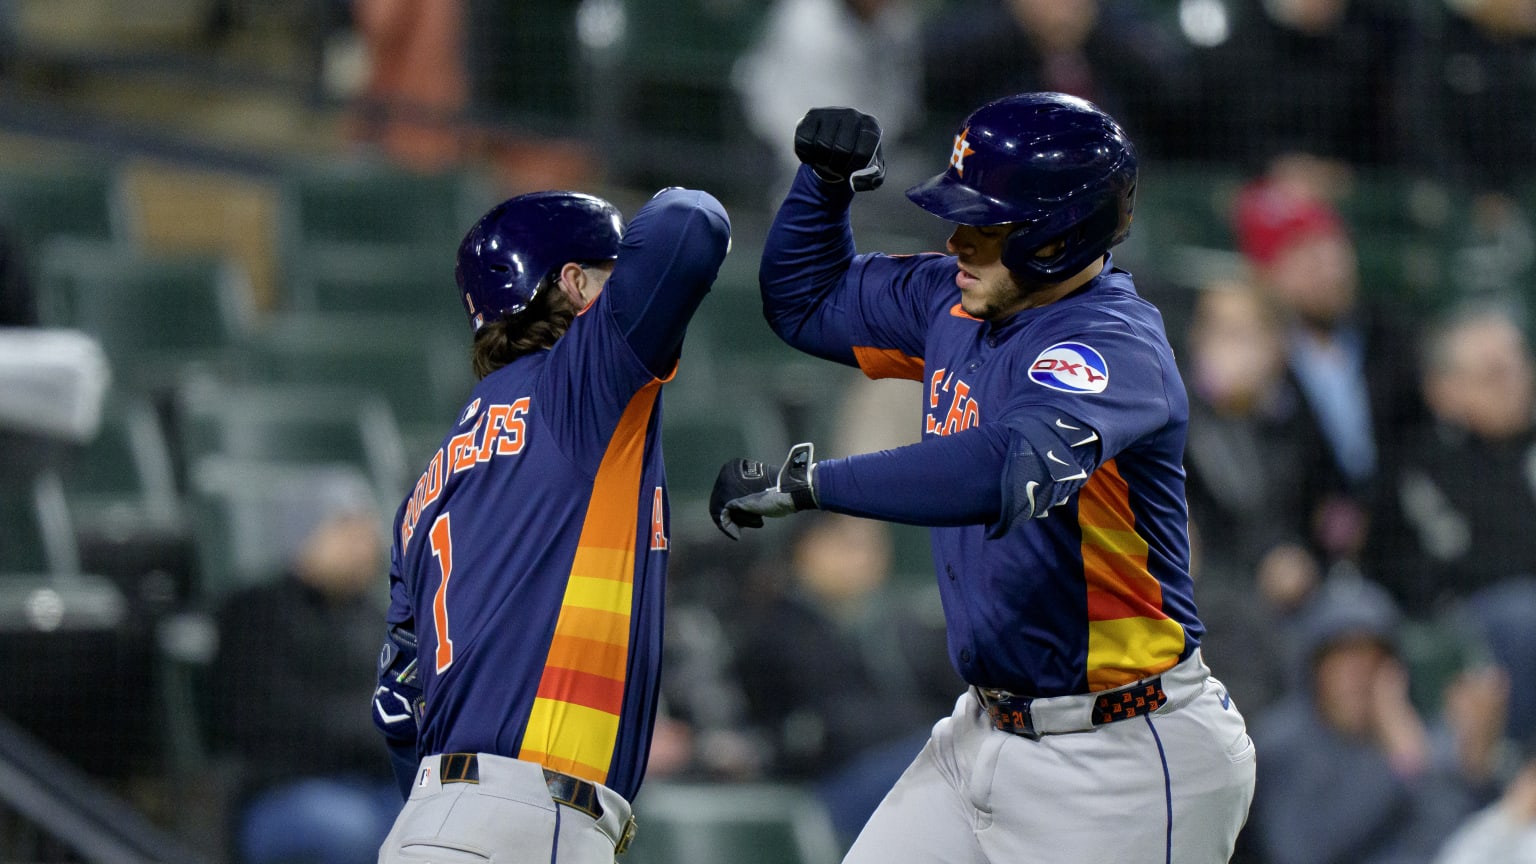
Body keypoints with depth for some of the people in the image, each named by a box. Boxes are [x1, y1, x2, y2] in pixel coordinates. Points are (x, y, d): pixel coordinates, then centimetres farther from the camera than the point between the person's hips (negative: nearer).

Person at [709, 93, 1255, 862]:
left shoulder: (1114, 343, -21)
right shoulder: (953, 304, 6)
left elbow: (1014, 465, -40)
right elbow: (804, 300, 22)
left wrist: (806, 483, -37)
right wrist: (826, 182, 2)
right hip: (987, 733, 8)